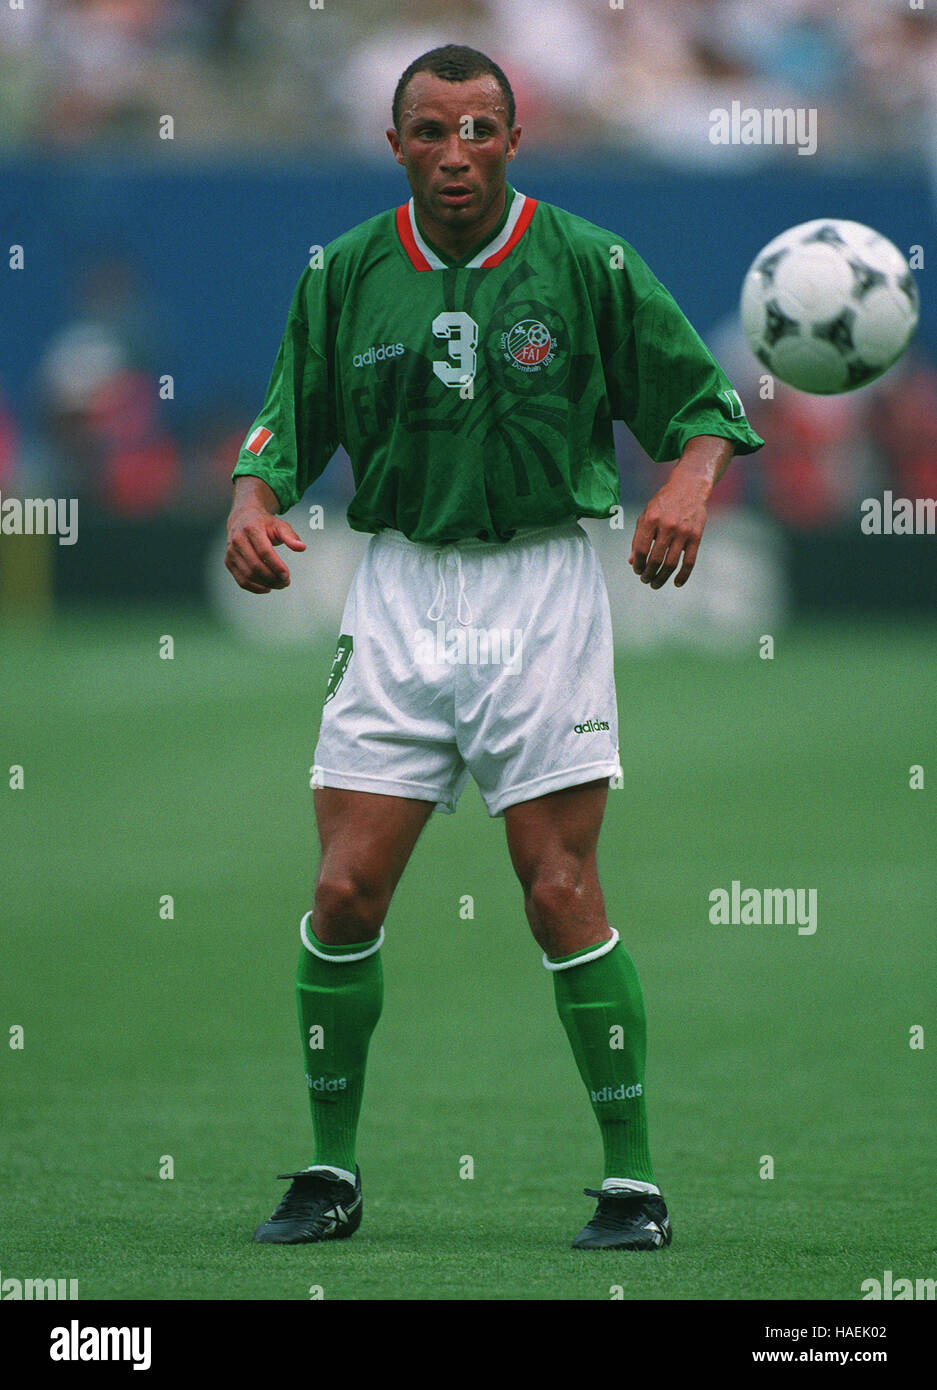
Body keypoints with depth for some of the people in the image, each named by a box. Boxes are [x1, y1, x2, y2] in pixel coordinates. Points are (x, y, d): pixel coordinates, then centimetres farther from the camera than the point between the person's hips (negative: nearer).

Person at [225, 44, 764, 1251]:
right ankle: (330, 1173, 12)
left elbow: (704, 400, 2)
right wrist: (254, 501, -9)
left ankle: (633, 1181, 1)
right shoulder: (344, 274, 4)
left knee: (560, 893, -8)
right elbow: (289, 423, 11)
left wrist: (691, 480, -19)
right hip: (397, 594, 3)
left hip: (543, 587, -3)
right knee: (346, 891, -2)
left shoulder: (588, 264, -4)